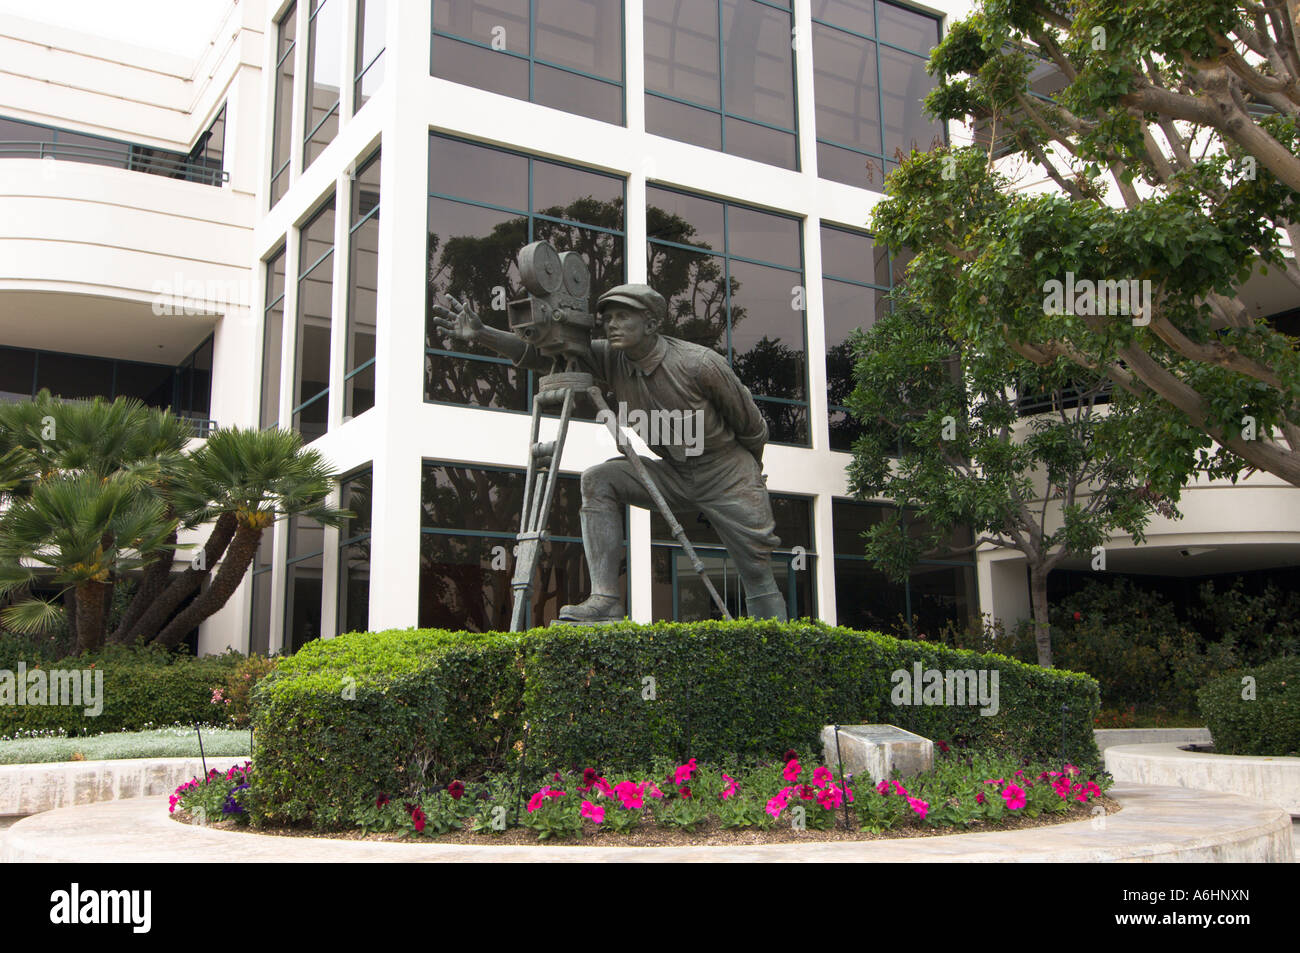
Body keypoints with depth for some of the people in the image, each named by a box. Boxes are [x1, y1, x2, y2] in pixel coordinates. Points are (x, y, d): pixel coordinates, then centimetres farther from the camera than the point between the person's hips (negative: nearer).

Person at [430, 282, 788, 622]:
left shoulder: (699, 364, -23)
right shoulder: (612, 360, -8)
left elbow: (752, 427, -9)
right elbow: (544, 354, -12)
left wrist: (751, 472, 8)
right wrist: (482, 334, -25)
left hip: (728, 477, -4)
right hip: (675, 476, 5)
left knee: (757, 572, -5)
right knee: (599, 481, -16)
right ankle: (605, 600, -21)